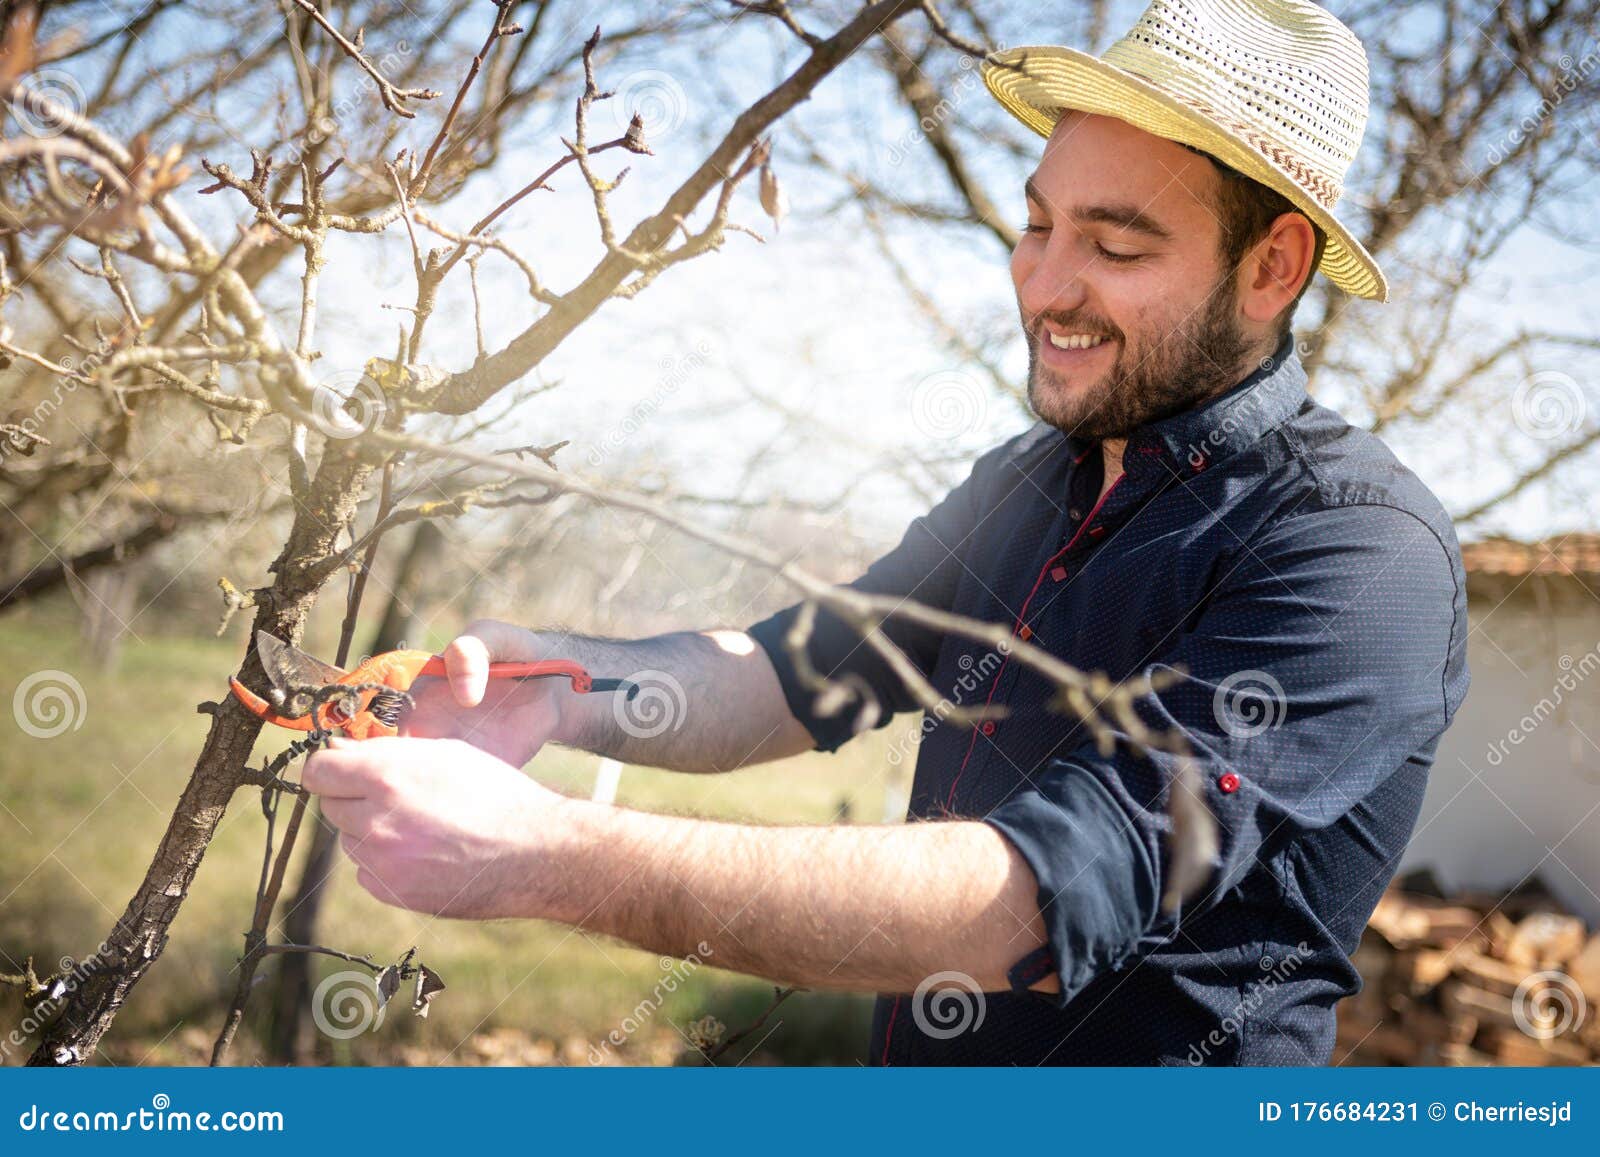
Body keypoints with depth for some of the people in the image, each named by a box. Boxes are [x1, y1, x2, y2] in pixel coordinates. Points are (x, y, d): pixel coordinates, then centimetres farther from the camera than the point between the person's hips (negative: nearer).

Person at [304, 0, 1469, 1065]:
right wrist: (561, 689, -13)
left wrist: (550, 856, -32)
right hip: (904, 1075, 6)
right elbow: (792, 676, 7)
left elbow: (1044, 901, -28)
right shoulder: (1029, 479, 5)